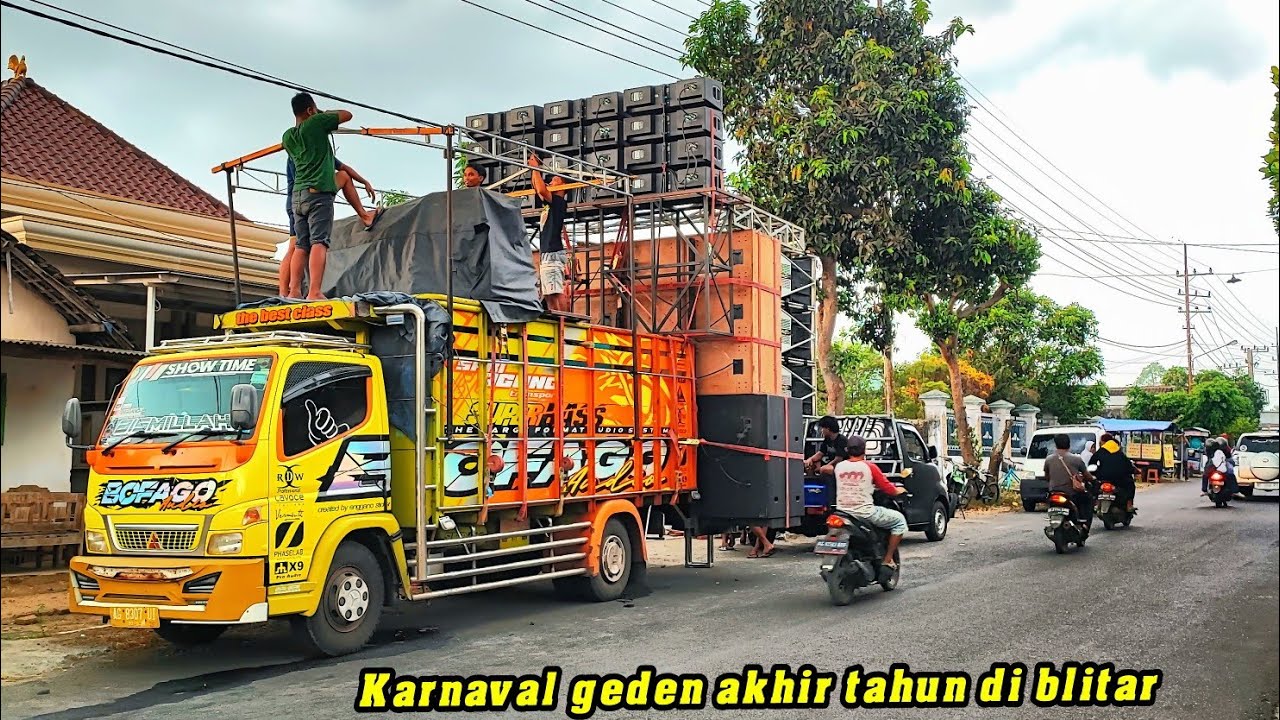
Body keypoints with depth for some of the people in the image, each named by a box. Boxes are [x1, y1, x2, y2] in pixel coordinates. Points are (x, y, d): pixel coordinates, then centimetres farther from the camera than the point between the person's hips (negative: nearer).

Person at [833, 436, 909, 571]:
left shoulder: (839, 466, 2)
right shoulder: (870, 467, -8)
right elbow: (888, 489, -2)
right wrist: (898, 490, 21)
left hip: (843, 511, 5)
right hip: (865, 513, -5)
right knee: (899, 520, 13)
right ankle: (888, 559, 9)